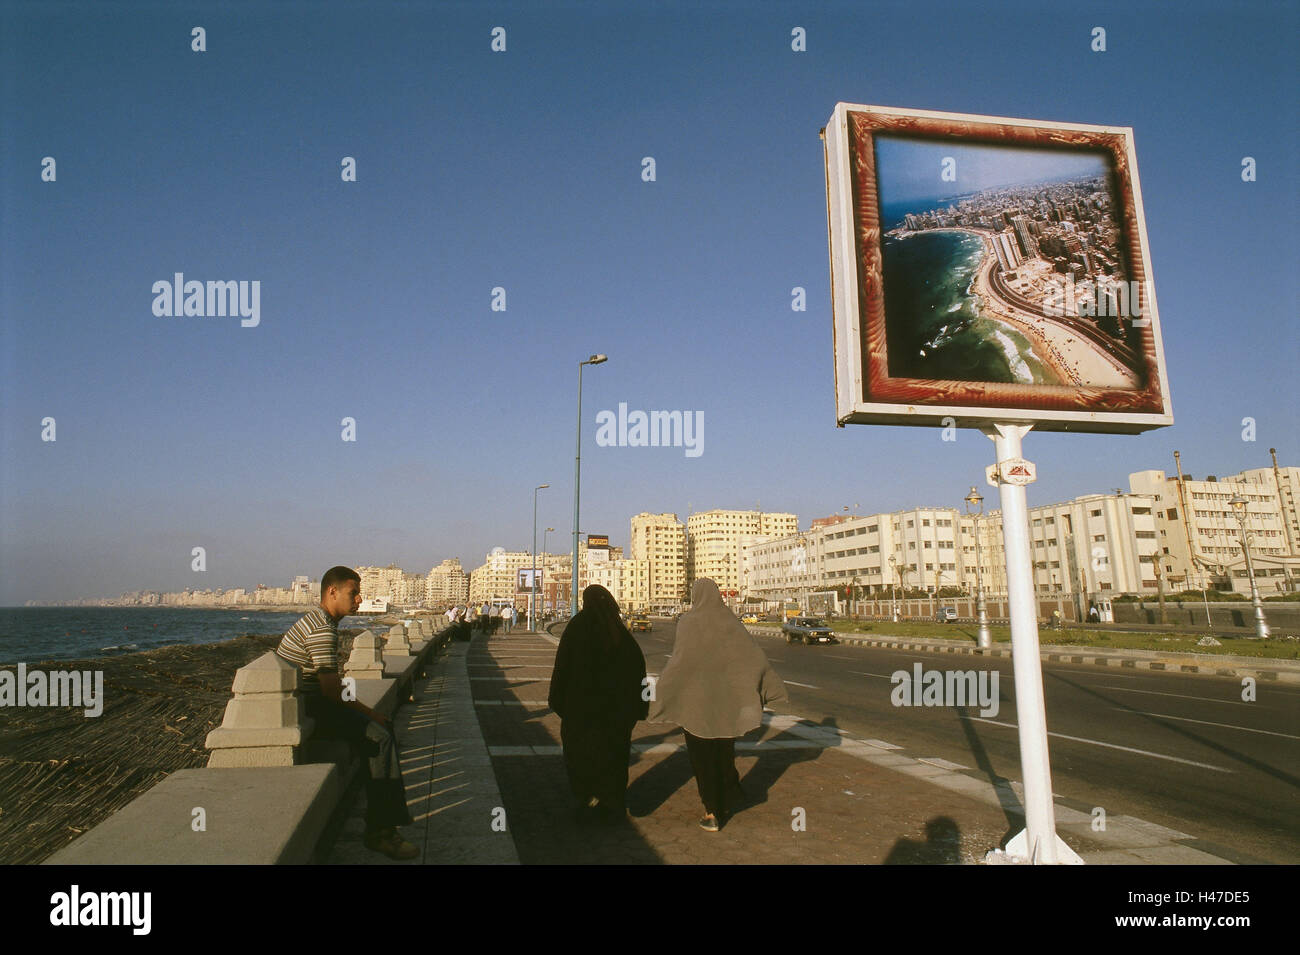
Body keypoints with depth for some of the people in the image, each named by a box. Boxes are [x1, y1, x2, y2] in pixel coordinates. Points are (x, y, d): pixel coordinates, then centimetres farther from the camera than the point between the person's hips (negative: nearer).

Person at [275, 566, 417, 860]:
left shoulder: (317, 622, 17)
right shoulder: (322, 629, -18)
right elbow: (332, 689, -22)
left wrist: (367, 712, 12)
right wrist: (369, 713, -10)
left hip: (309, 703, 11)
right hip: (306, 710, -11)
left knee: (383, 728, 11)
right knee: (379, 737, -17)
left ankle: (392, 811, 16)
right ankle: (380, 831, -12)